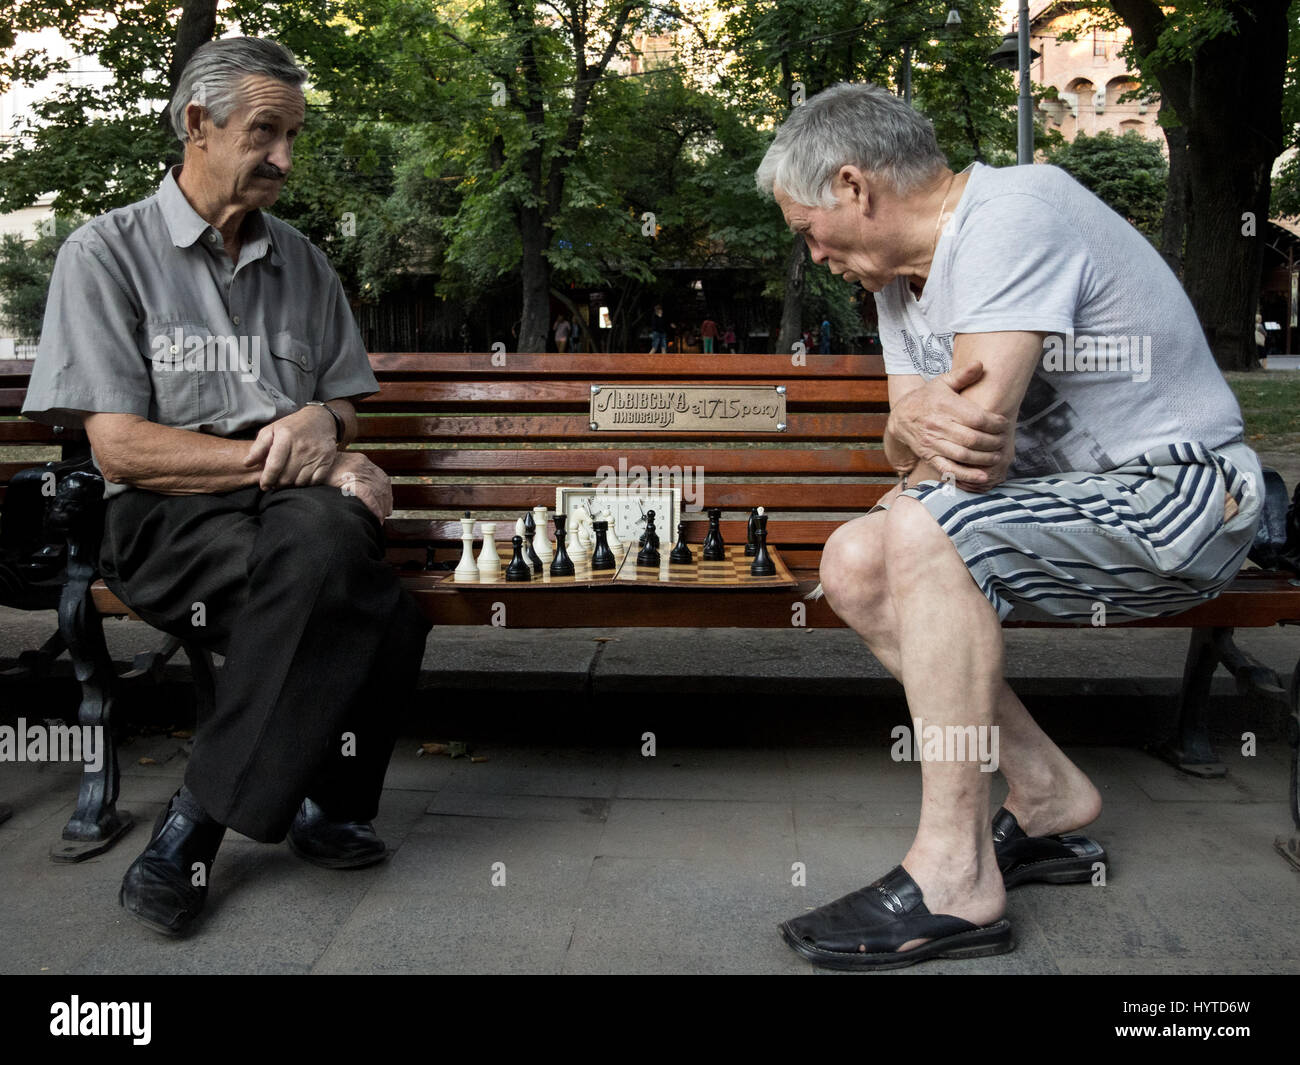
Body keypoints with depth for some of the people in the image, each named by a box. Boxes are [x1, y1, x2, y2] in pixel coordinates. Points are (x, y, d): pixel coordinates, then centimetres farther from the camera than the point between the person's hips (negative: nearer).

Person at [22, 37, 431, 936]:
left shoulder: (301, 263, 18)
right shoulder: (108, 252, 2)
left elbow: (346, 401, 24)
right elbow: (118, 448, -7)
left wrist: (322, 423, -2)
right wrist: (281, 456, -13)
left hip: (299, 501, 5)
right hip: (171, 515, -4)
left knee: (322, 535, -35)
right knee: (379, 617, -33)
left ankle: (198, 824, -19)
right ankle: (323, 802, -11)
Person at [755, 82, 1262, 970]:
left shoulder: (1013, 215, -19)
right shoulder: (901, 269, 10)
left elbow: (977, 445, -29)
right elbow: (906, 450, 3)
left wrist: (936, 430, -8)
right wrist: (918, 424, -20)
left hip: (1181, 497, -9)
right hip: (1076, 499, 9)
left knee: (924, 528, -29)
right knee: (856, 564, -3)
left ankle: (956, 875, -22)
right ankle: (1047, 796, 5)